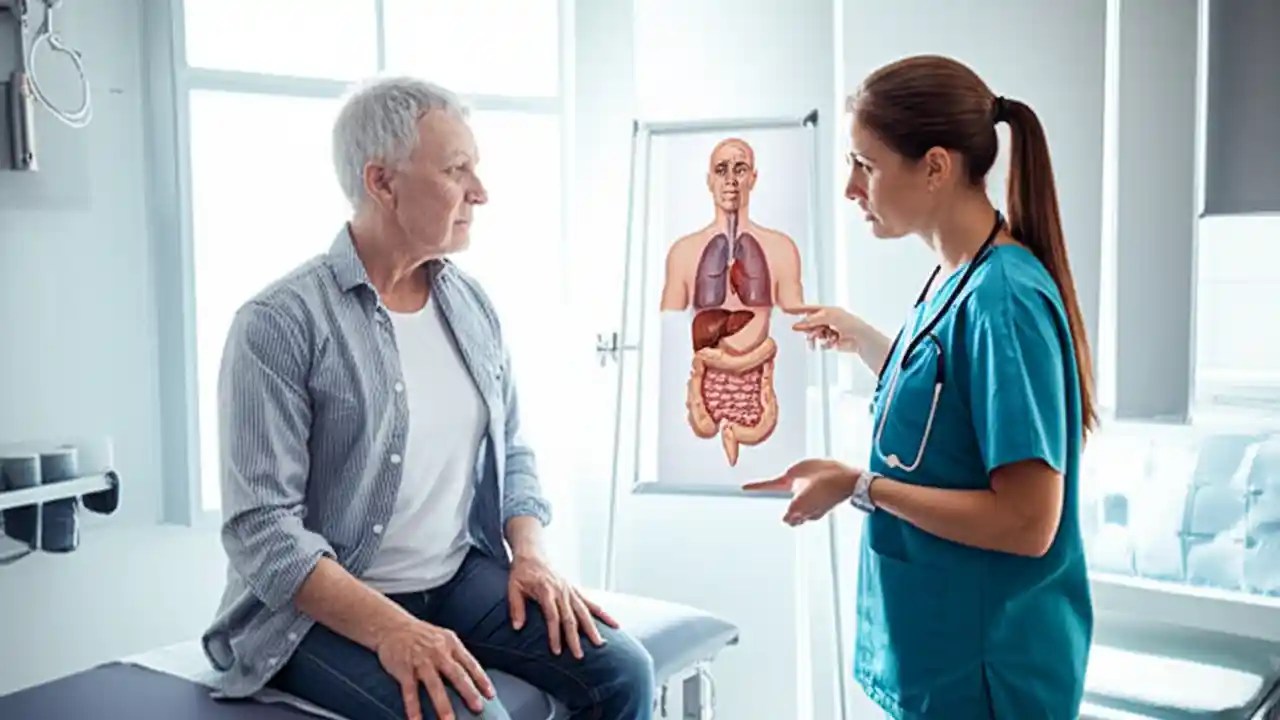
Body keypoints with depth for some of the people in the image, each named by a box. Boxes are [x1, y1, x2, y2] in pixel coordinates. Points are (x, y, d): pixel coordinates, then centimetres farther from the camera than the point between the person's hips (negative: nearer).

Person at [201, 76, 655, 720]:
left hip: (462, 577, 6)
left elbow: (511, 452, 13)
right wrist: (390, 629, -28)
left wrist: (531, 555, -5)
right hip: (324, 610, -6)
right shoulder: (279, 324, -14)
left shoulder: (472, 305, 6)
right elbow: (263, 529, -18)